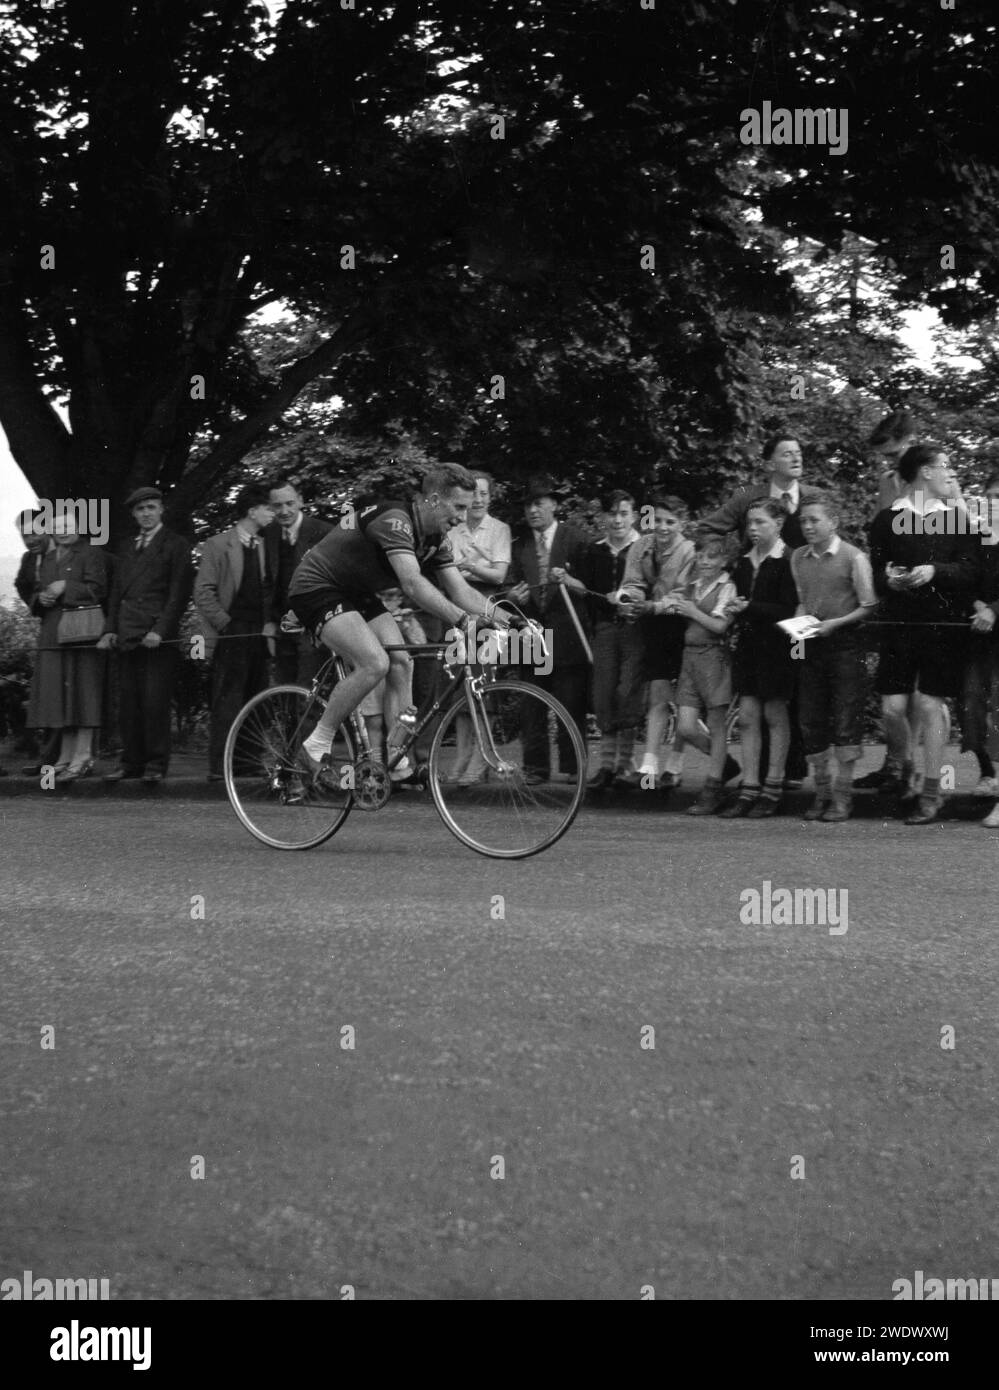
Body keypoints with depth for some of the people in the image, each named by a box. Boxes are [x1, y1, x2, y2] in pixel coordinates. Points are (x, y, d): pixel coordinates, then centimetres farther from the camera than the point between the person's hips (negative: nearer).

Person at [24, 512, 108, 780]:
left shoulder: (91, 554, -1)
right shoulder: (47, 559, 21)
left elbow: (96, 590, -12)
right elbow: (35, 593, 23)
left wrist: (64, 588, -13)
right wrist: (41, 598, 1)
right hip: (52, 635, 7)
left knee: (82, 693, -8)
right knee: (60, 695, 7)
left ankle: (83, 757, -9)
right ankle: (66, 756, 12)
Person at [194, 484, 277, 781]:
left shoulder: (264, 546, 14)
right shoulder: (218, 545, -1)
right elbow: (203, 592, -3)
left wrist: (270, 623, 4)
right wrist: (225, 623, -10)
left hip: (258, 634, 5)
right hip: (231, 634, -5)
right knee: (228, 701, -9)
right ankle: (219, 766, -10)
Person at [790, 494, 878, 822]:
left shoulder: (853, 557, -7)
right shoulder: (798, 558, 8)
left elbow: (869, 607, -7)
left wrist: (835, 623, -15)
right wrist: (798, 622, -1)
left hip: (845, 644, -5)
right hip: (811, 646, 5)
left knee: (846, 720, -5)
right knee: (811, 722, 6)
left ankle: (843, 793, 1)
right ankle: (821, 791, 16)